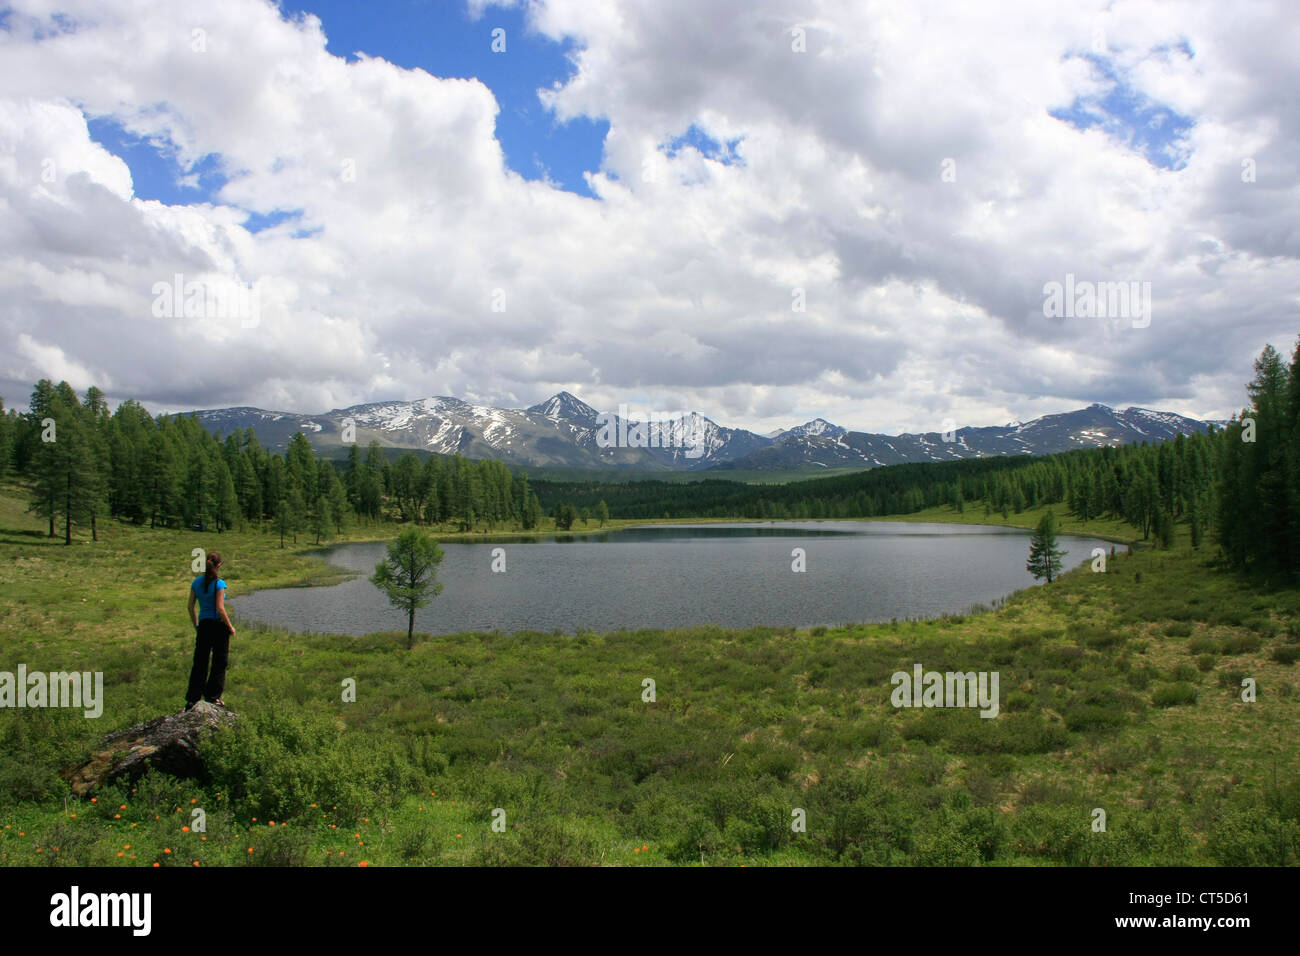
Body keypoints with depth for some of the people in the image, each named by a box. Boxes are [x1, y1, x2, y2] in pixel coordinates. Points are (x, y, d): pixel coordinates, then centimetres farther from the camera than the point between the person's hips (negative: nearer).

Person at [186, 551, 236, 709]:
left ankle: (192, 698, 11)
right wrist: (230, 627, -6)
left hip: (203, 624, 5)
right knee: (219, 662, 8)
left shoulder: (196, 582, 3)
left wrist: (195, 625, 19)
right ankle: (212, 695, 10)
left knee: (200, 662, 11)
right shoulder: (219, 584, -13)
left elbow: (190, 606, 7)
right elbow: (220, 608, -16)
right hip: (218, 625, -5)